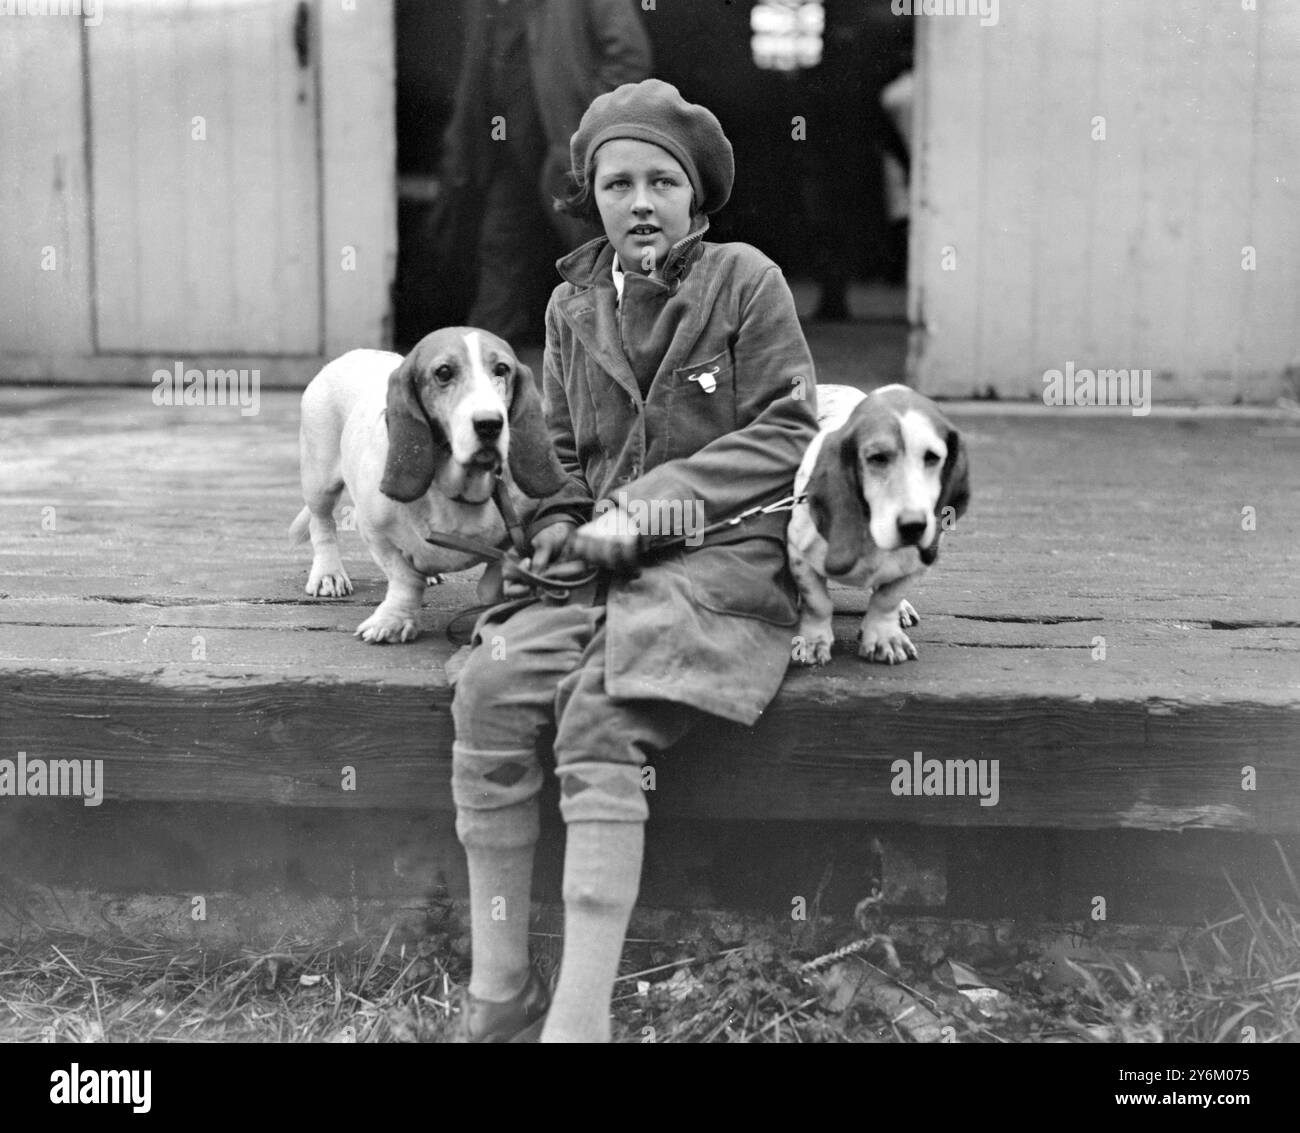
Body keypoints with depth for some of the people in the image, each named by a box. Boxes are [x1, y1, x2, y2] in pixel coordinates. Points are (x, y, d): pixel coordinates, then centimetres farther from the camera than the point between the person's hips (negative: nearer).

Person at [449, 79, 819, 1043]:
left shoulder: (745, 280, 0)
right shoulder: (575, 303, 16)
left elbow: (784, 434, -5)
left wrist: (647, 503, -12)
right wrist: (565, 529, 1)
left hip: (721, 554, -5)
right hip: (600, 560, 5)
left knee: (598, 723, -28)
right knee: (491, 690, -21)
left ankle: (579, 1016, -26)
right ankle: (499, 993, -12)